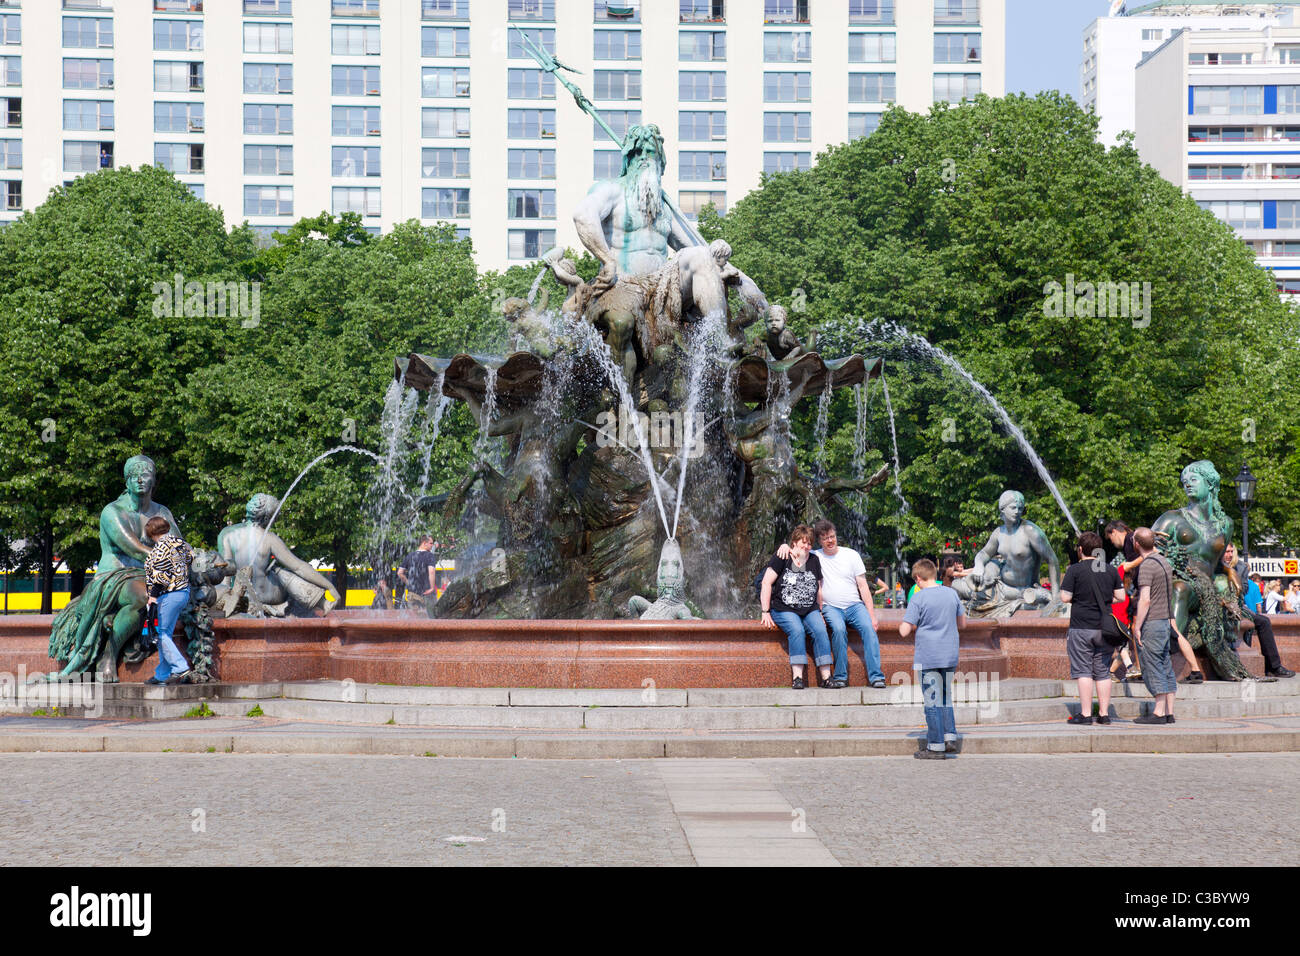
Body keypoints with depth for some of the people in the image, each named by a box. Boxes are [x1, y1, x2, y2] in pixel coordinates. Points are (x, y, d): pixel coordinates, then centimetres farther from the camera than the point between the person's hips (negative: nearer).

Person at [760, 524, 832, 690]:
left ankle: (826, 677, -27)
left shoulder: (814, 561, 14)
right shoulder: (781, 559, -2)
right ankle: (797, 677, -36)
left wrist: (820, 612, 18)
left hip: (809, 610, 4)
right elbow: (766, 583, -5)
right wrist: (765, 612, -10)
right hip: (784, 609, -4)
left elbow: (818, 588, 23)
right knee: (797, 630, -32)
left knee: (820, 630, -24)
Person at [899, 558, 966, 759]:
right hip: (950, 656, 5)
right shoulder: (952, 593, 5)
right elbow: (962, 622, 16)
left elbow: (904, 631, -13)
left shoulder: (919, 599, -11)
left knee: (932, 701, 1)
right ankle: (950, 738, 14)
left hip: (928, 658, -5)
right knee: (946, 698, 18)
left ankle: (936, 747, 4)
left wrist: (910, 626, 8)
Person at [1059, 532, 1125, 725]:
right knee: (1103, 672, 10)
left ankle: (1085, 714, -5)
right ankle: (1104, 713, 9)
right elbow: (1120, 597, 8)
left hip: (1081, 627, -4)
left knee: (1083, 672, -2)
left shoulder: (1075, 570, -7)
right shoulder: (1111, 570, 7)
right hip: (1104, 627, 4)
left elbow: (1065, 597, -10)